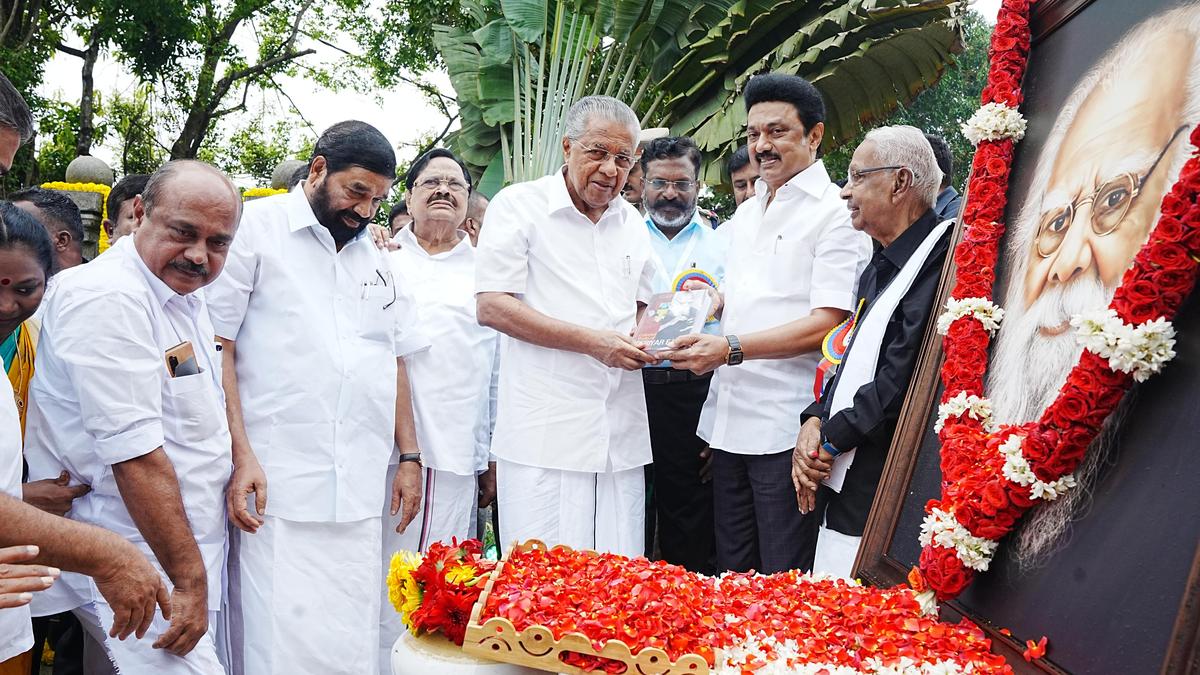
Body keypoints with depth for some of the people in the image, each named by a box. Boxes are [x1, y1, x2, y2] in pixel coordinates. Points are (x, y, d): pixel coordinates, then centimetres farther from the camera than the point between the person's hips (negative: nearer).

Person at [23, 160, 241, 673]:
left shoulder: (186, 296, 10)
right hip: (139, 573, -9)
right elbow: (136, 454, -24)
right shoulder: (108, 299, -19)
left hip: (188, 552, 9)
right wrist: (189, 578, -21)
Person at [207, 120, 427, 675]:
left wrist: (409, 457, 16)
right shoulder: (254, 228, 1)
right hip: (277, 490, -5)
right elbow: (215, 348, -4)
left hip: (361, 495, 5)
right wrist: (241, 455, -12)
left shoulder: (375, 256, 19)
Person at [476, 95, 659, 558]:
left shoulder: (631, 221, 16)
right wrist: (591, 341, -16)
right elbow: (491, 307, -10)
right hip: (544, 432, -5)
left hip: (621, 432, 6)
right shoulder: (519, 205, -2)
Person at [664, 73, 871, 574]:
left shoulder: (836, 214, -8)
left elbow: (826, 323, -17)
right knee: (731, 576, 17)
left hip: (786, 428, -7)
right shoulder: (745, 214, 18)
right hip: (728, 418, 8)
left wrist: (731, 348, -24)